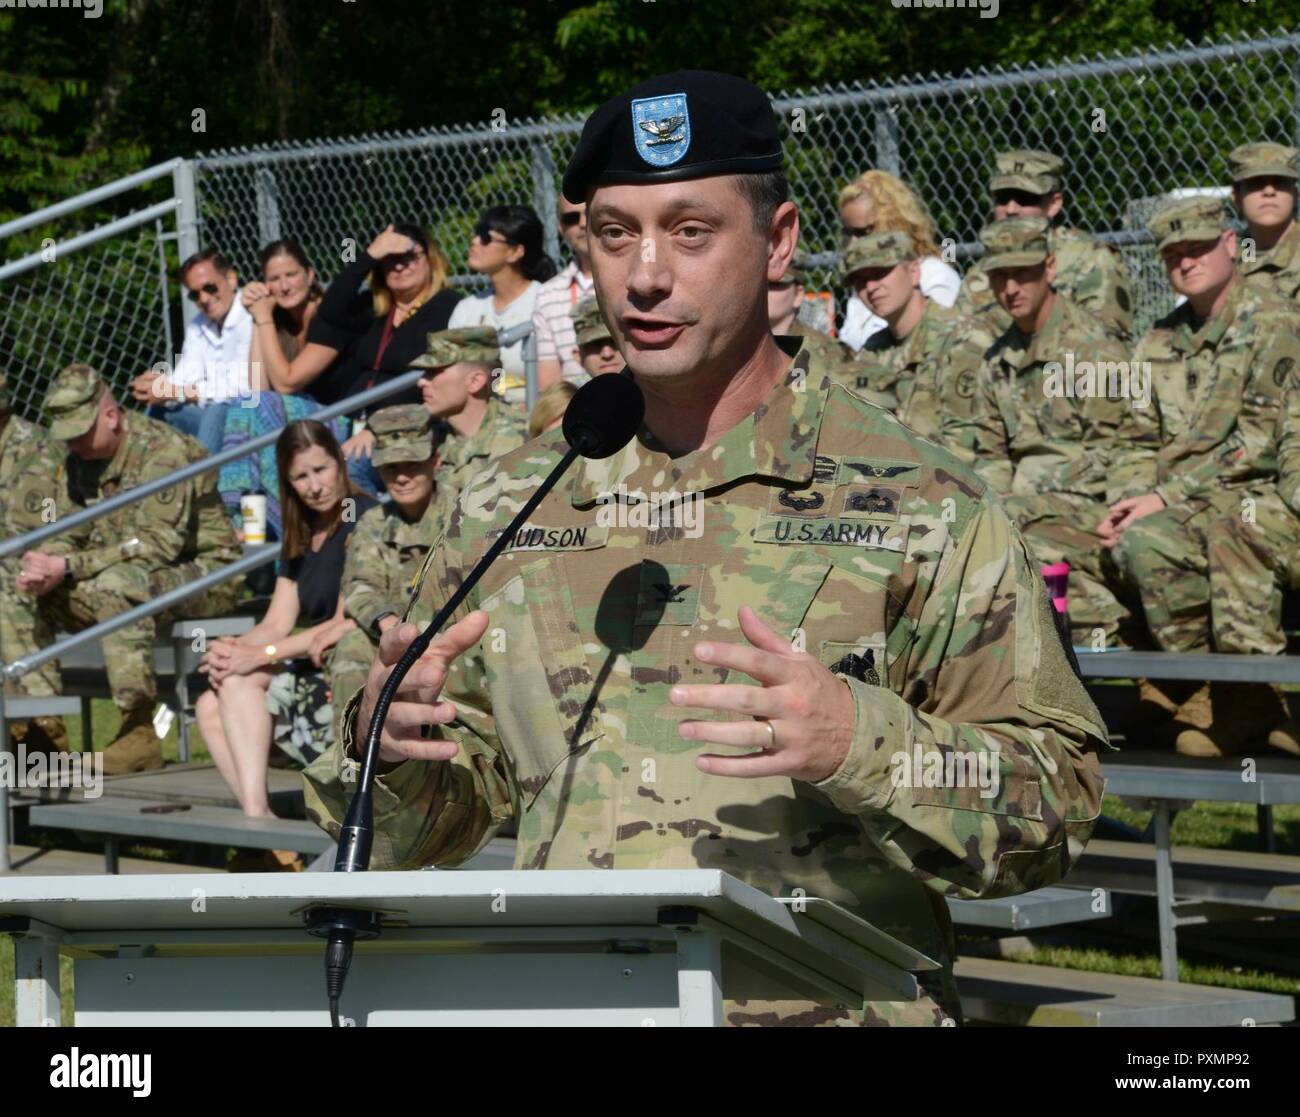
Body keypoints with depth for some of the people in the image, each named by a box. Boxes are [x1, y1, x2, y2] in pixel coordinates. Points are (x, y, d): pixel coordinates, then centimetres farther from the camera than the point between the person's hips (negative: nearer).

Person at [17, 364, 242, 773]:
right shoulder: (78, 461, 6)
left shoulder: (163, 451, -20)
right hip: (134, 579, 8)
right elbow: (67, 536, 6)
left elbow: (158, 545, -27)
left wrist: (69, 568, -31)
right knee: (32, 593, -10)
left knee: (116, 584, -37)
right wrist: (45, 567, -19)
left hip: (205, 575, -8)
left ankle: (139, 732, -33)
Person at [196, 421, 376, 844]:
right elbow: (276, 624, 11)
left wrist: (262, 655, -20)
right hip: (320, 674, 9)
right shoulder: (301, 539, 18)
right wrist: (233, 647, -11)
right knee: (211, 707, -5)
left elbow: (346, 627, -16)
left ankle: (257, 813, -26)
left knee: (242, 681, -21)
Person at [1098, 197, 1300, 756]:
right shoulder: (1160, 343, 16)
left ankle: (1229, 693, -16)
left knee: (1149, 541, -31)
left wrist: (1166, 497, -18)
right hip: (1184, 505, 7)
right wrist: (1130, 499, -7)